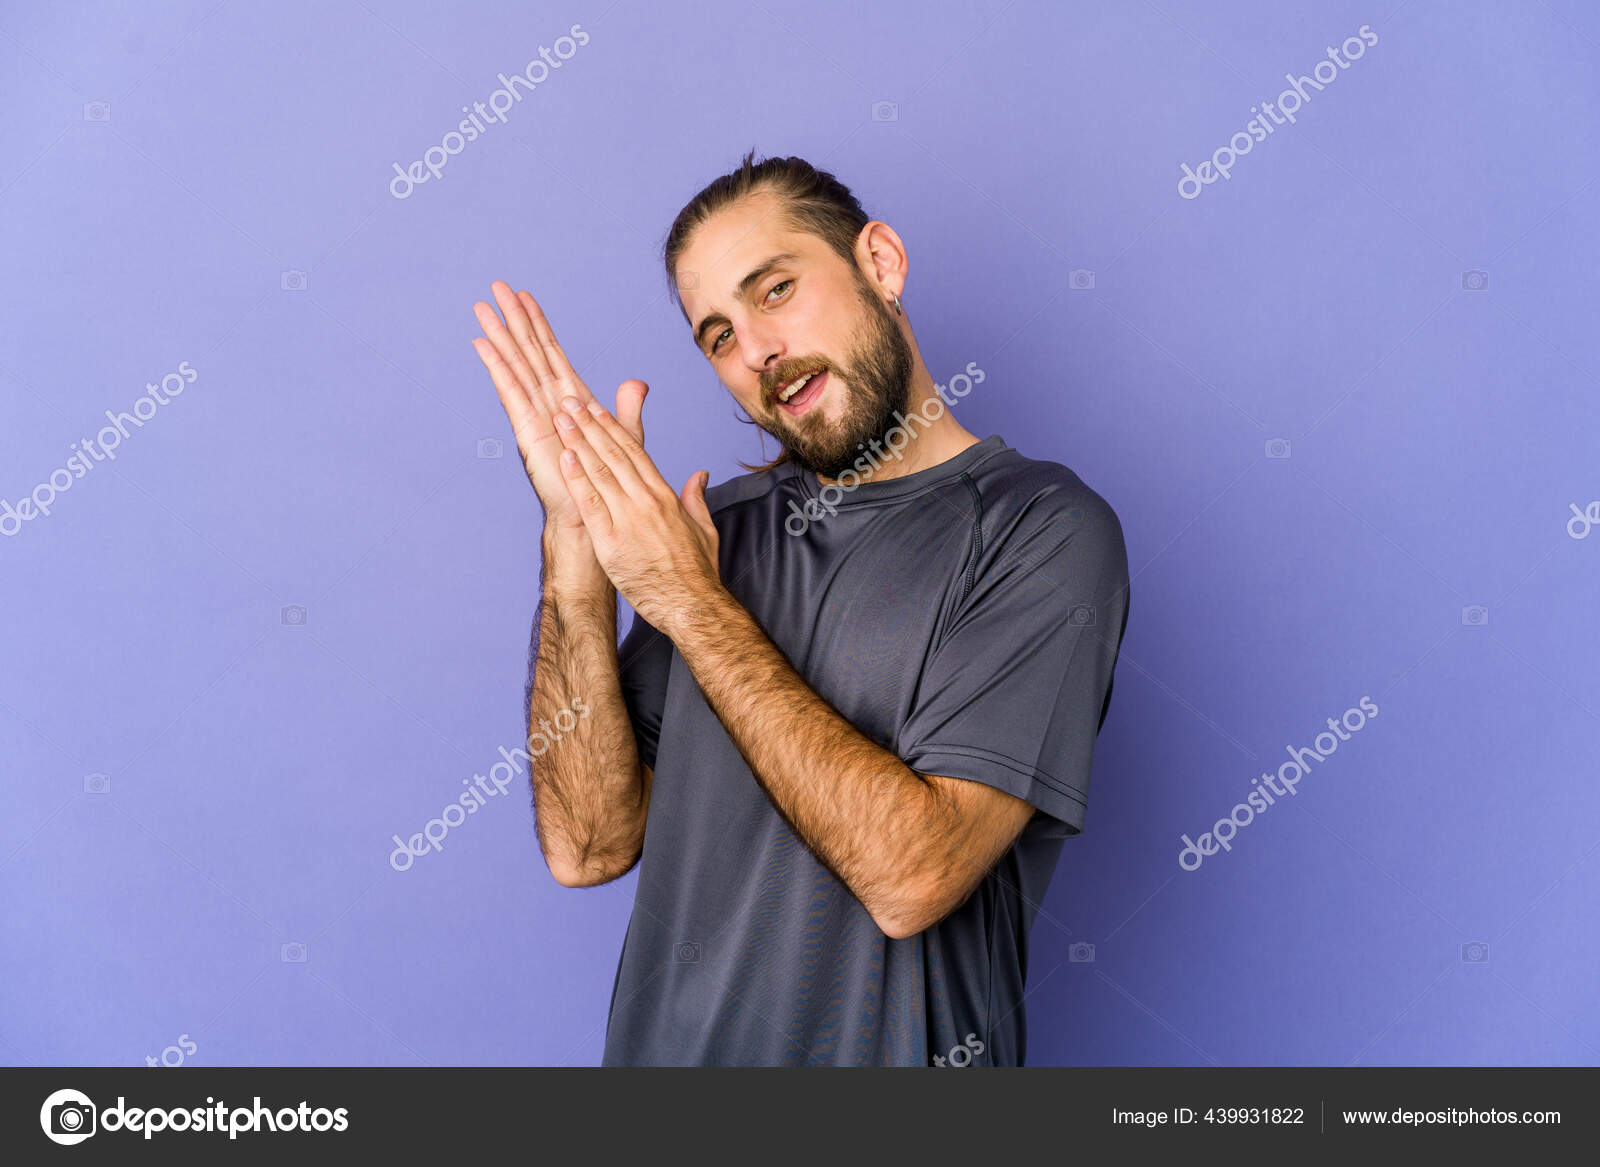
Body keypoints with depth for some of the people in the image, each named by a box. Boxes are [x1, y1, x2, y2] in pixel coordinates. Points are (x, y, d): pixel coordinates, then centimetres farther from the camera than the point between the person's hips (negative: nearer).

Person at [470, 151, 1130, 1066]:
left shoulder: (1043, 527, -12)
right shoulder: (720, 523, 2)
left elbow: (913, 876, -21)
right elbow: (590, 845, -4)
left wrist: (693, 604, -17)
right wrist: (577, 539, -12)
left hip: (889, 1047, -4)